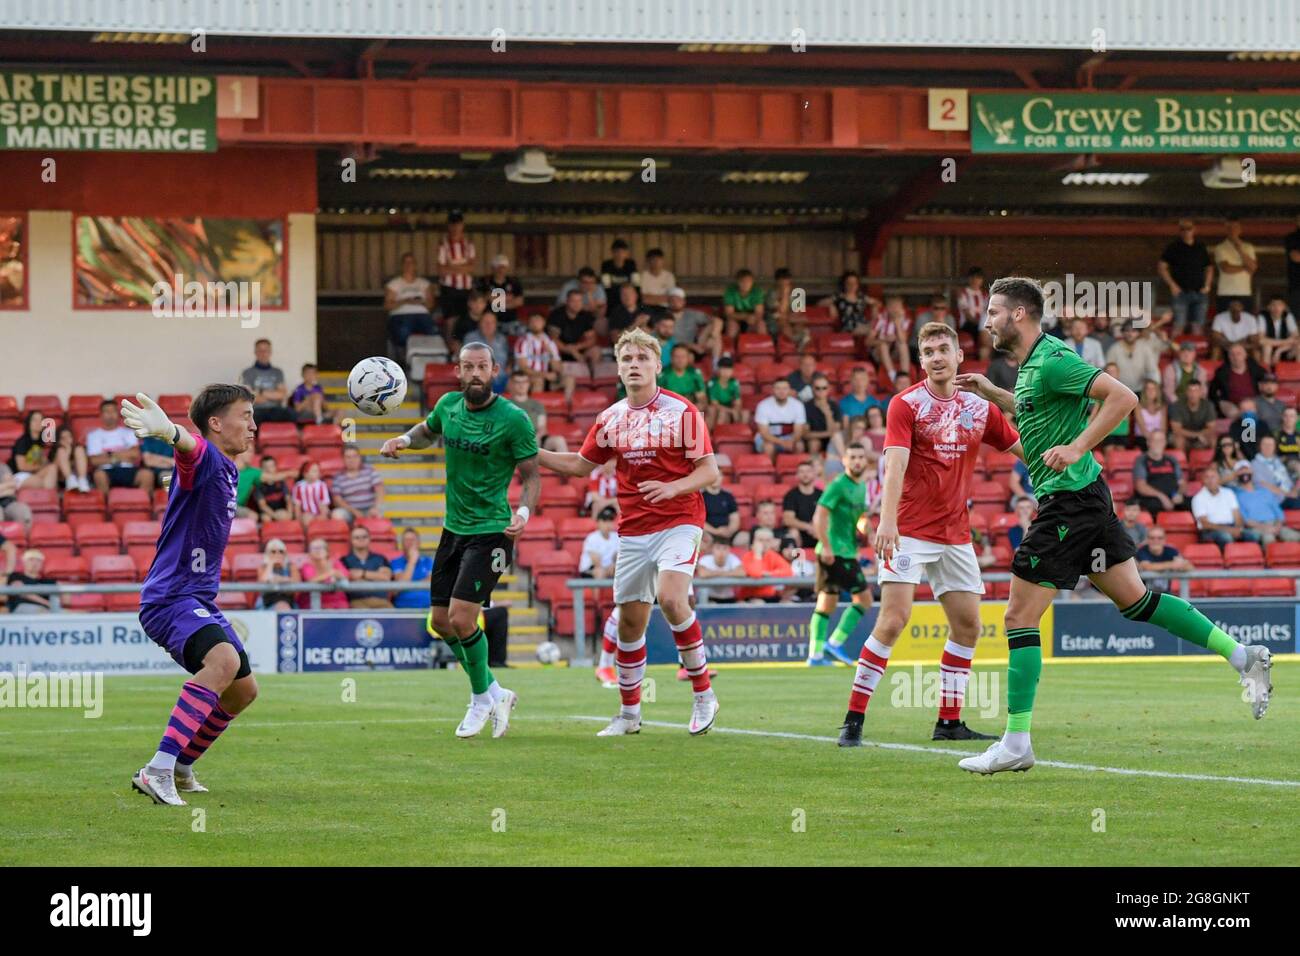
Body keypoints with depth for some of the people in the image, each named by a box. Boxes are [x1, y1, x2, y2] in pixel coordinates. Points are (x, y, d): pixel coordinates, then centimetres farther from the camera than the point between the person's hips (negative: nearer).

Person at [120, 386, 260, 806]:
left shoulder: (228, 471, 16)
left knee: (243, 690, 19)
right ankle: (157, 770, -39)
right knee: (224, 659, -34)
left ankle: (180, 770, 33)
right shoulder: (203, 457, -15)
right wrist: (168, 431, -63)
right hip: (171, 596, -11)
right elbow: (191, 445, -42)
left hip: (200, 598, 11)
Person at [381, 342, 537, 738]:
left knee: (461, 619, -16)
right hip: (454, 528, 7)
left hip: (490, 531, -7)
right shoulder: (449, 405, 3)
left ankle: (482, 698, 7)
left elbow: (531, 474, -8)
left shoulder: (513, 419, -14)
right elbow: (428, 430, 25)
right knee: (440, 622, 9)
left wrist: (524, 511, -26)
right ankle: (496, 694, 26)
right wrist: (404, 440, 3)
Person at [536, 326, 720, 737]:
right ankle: (629, 714, 19)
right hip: (633, 530, 5)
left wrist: (673, 487, -25)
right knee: (630, 621, 5)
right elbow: (580, 465, 22)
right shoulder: (610, 419, 9)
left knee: (670, 598, -26)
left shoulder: (681, 411, -6)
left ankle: (703, 693, -12)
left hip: (679, 522, -5)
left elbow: (710, 471, -7)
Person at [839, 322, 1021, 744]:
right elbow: (895, 464, -20)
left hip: (955, 533, 6)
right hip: (910, 531, -6)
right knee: (893, 619, -15)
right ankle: (853, 720, -10)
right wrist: (888, 520, -31)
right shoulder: (906, 405, -7)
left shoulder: (980, 408, 8)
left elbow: (1026, 450, 16)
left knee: (967, 625, 4)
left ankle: (949, 721, 13)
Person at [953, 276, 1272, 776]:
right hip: (1085, 498, 10)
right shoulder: (1032, 363, 14)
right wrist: (989, 392, 22)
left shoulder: (1052, 361, -17)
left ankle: (1015, 743, -3)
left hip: (1069, 501, -10)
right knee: (1134, 599, 14)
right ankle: (1242, 656, 13)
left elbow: (1122, 397, -24)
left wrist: (1077, 448, -26)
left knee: (1020, 617, -6)